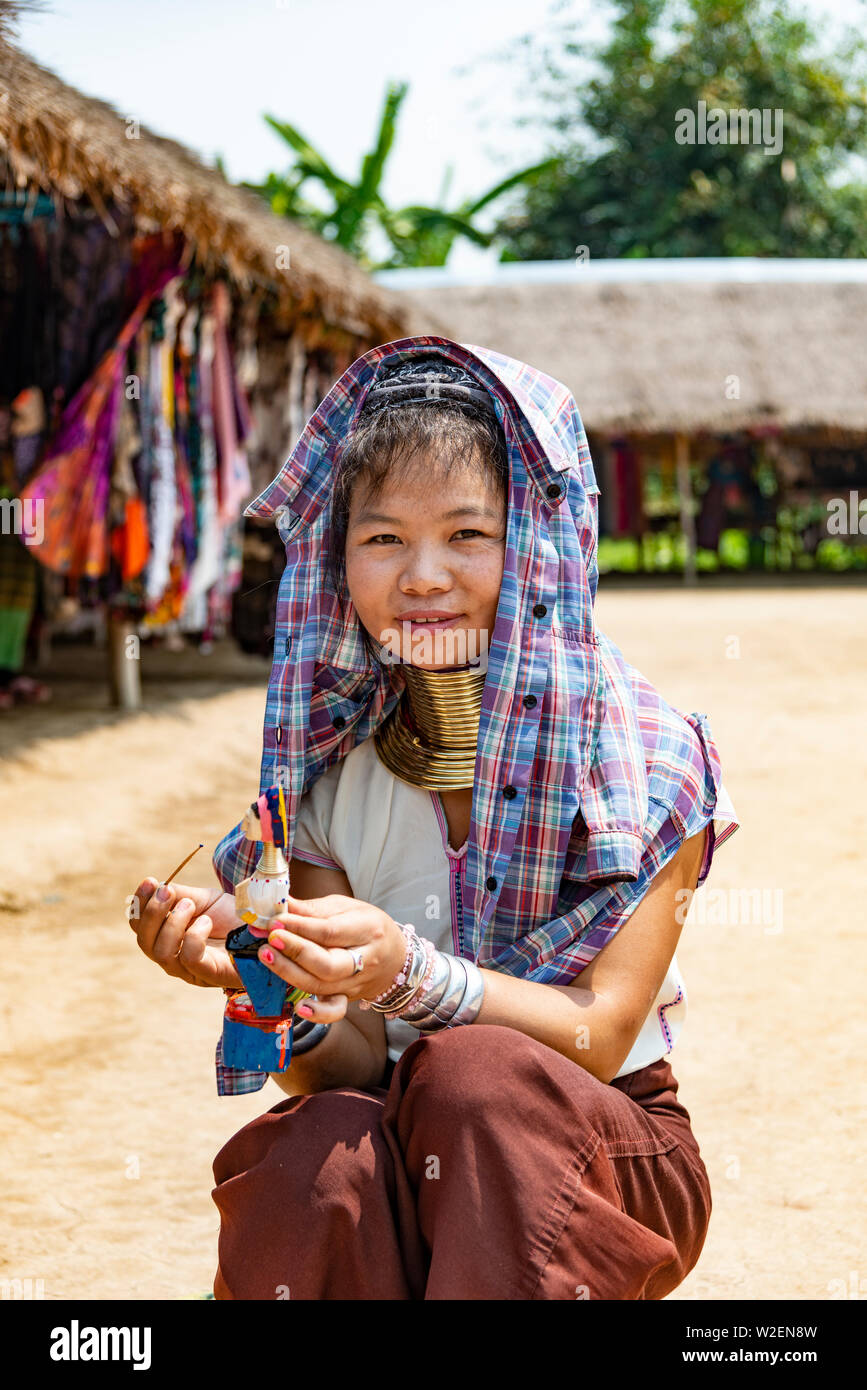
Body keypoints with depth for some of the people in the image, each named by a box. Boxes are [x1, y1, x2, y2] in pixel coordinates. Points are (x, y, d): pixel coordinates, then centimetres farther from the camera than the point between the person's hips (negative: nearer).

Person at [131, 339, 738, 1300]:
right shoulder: (329, 770, 0)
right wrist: (277, 990, -26)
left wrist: (410, 975, -32)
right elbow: (349, 1067, -4)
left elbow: (598, 1038, -15)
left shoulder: (645, 754, -8)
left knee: (473, 1073, -33)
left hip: (598, 1166, -2)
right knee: (322, 1158, -32)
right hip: (401, 1158, 2)